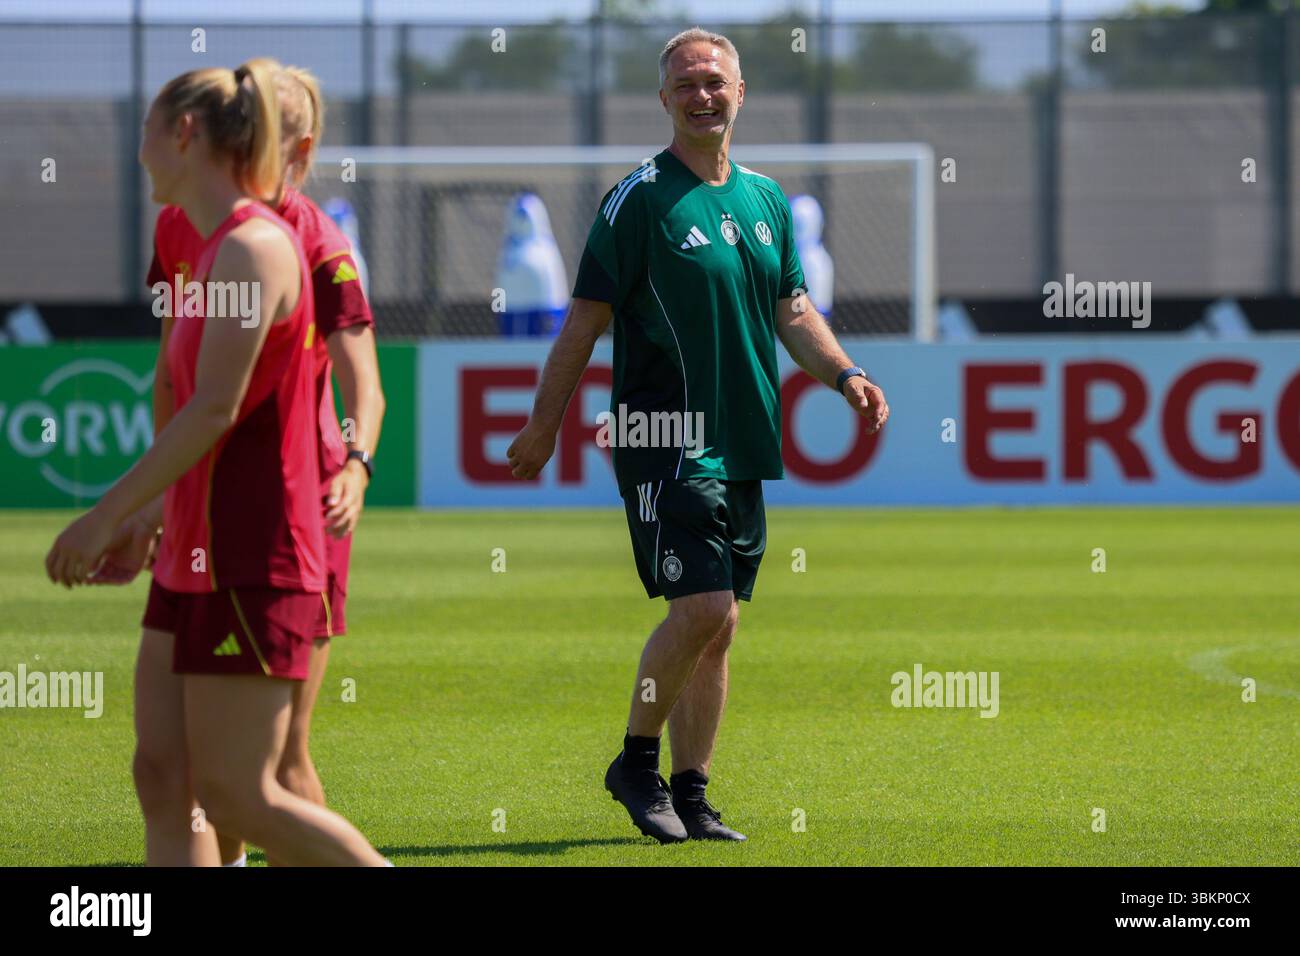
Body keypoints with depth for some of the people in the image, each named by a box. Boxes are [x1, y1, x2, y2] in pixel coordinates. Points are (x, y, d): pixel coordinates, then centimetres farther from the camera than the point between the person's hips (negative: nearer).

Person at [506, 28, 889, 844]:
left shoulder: (766, 197, 13)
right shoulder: (640, 198, -6)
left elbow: (792, 311, 19)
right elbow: (587, 319, -5)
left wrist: (845, 375, 3)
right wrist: (544, 425, -5)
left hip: (744, 442, 6)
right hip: (665, 438, -6)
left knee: (718, 626, 8)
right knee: (701, 608, -15)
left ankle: (690, 795, 15)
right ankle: (637, 762, 3)